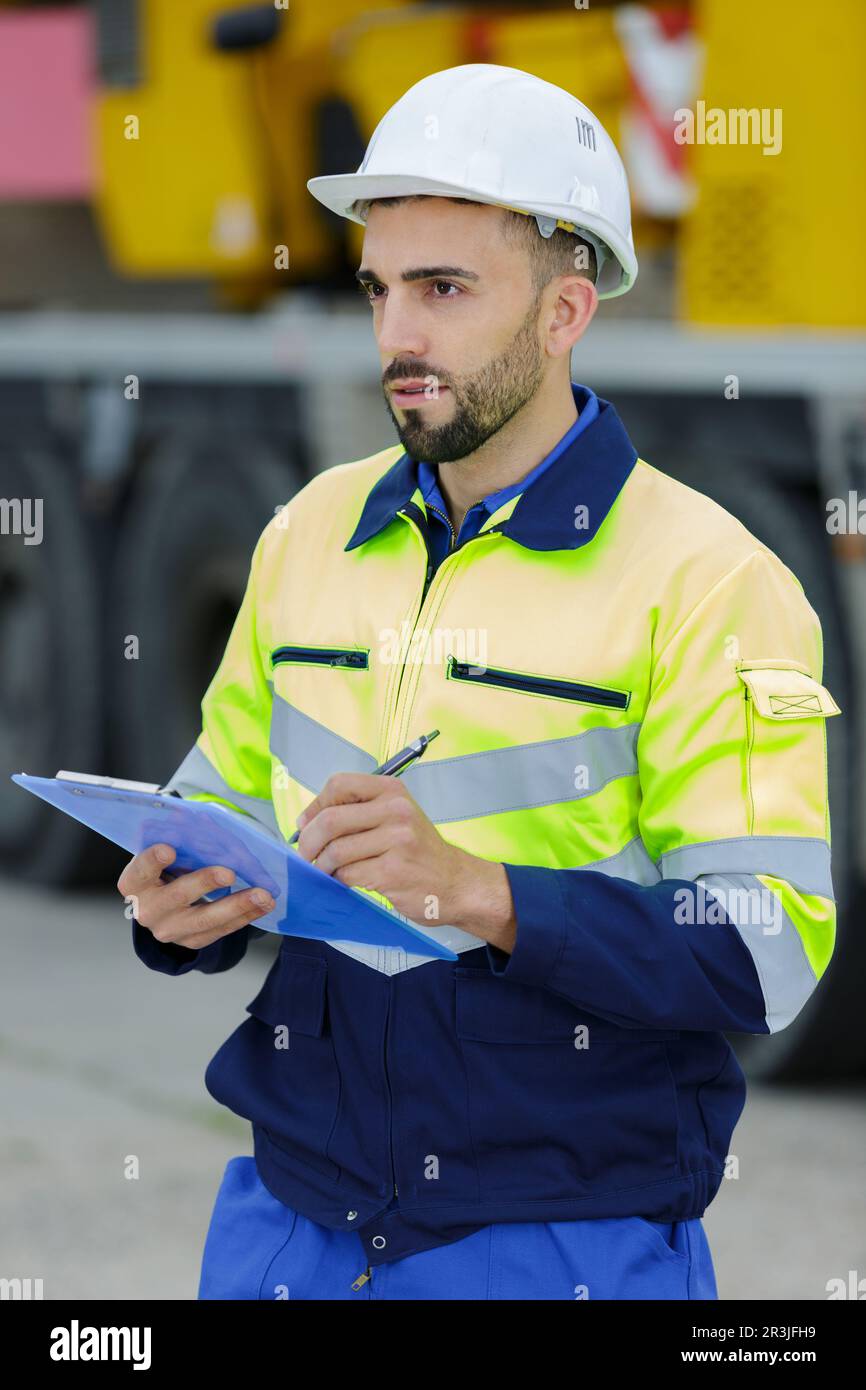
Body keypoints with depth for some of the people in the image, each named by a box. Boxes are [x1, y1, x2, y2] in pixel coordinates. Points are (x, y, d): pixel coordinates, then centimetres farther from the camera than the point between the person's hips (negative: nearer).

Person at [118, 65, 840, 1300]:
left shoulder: (710, 580, -9)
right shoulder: (310, 534, 9)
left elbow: (769, 952, -16)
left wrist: (483, 893, -27)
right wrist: (181, 905, -7)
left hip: (565, 1243, -5)